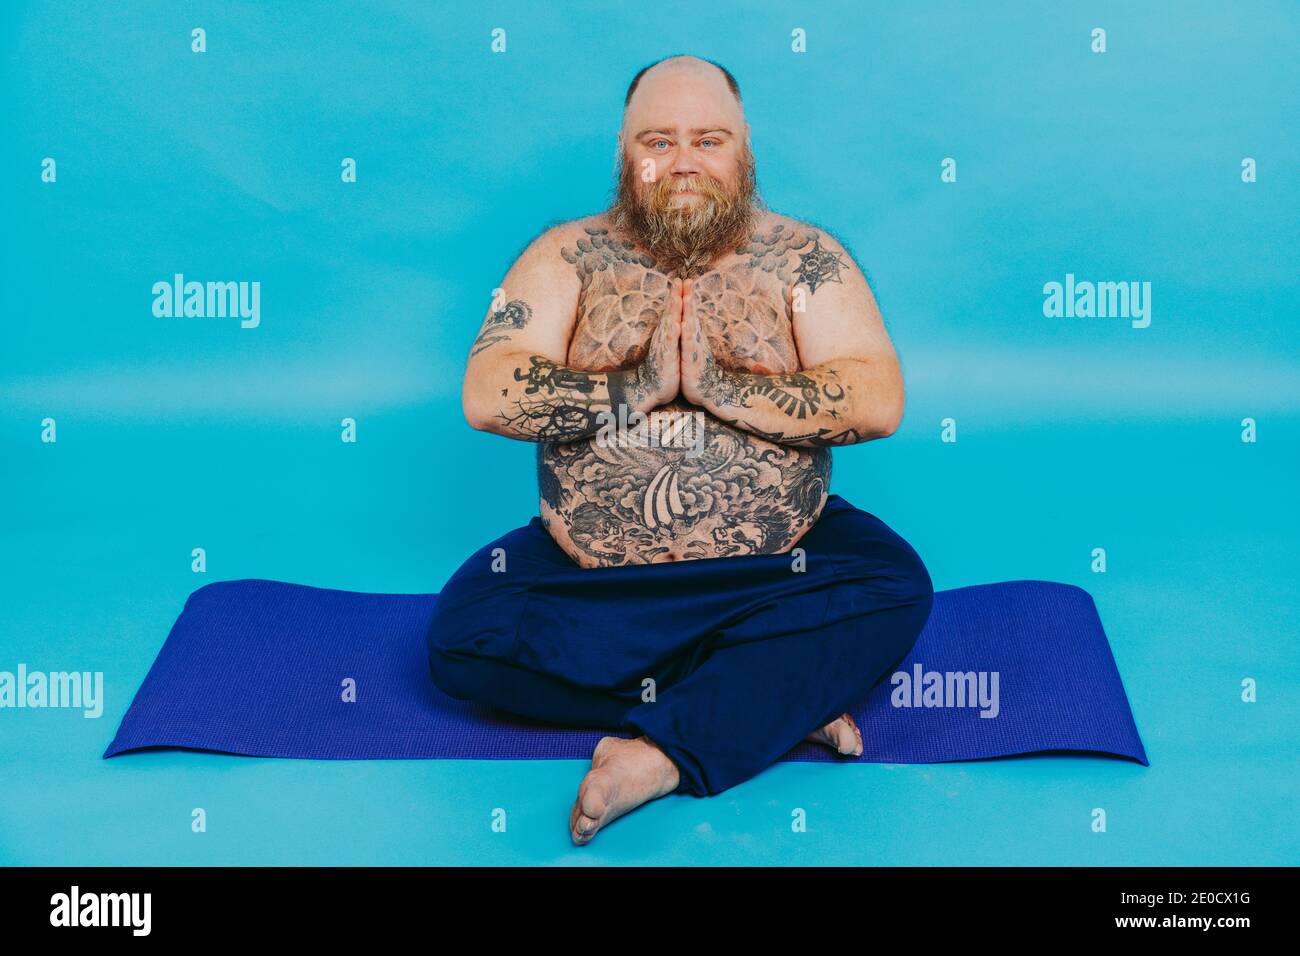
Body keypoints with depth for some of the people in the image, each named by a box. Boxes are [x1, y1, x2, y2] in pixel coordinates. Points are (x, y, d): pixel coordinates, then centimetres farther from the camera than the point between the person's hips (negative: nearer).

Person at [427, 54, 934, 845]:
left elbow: (878, 403, -12)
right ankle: (777, 699, -16)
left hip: (778, 565, -1)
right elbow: (488, 397, -10)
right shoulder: (569, 256, 2)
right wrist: (637, 388, -16)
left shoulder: (805, 258, 1)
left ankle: (661, 755, -25)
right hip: (587, 572, 1)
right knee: (461, 631, -22)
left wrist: (722, 387, -19)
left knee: (896, 586, -26)